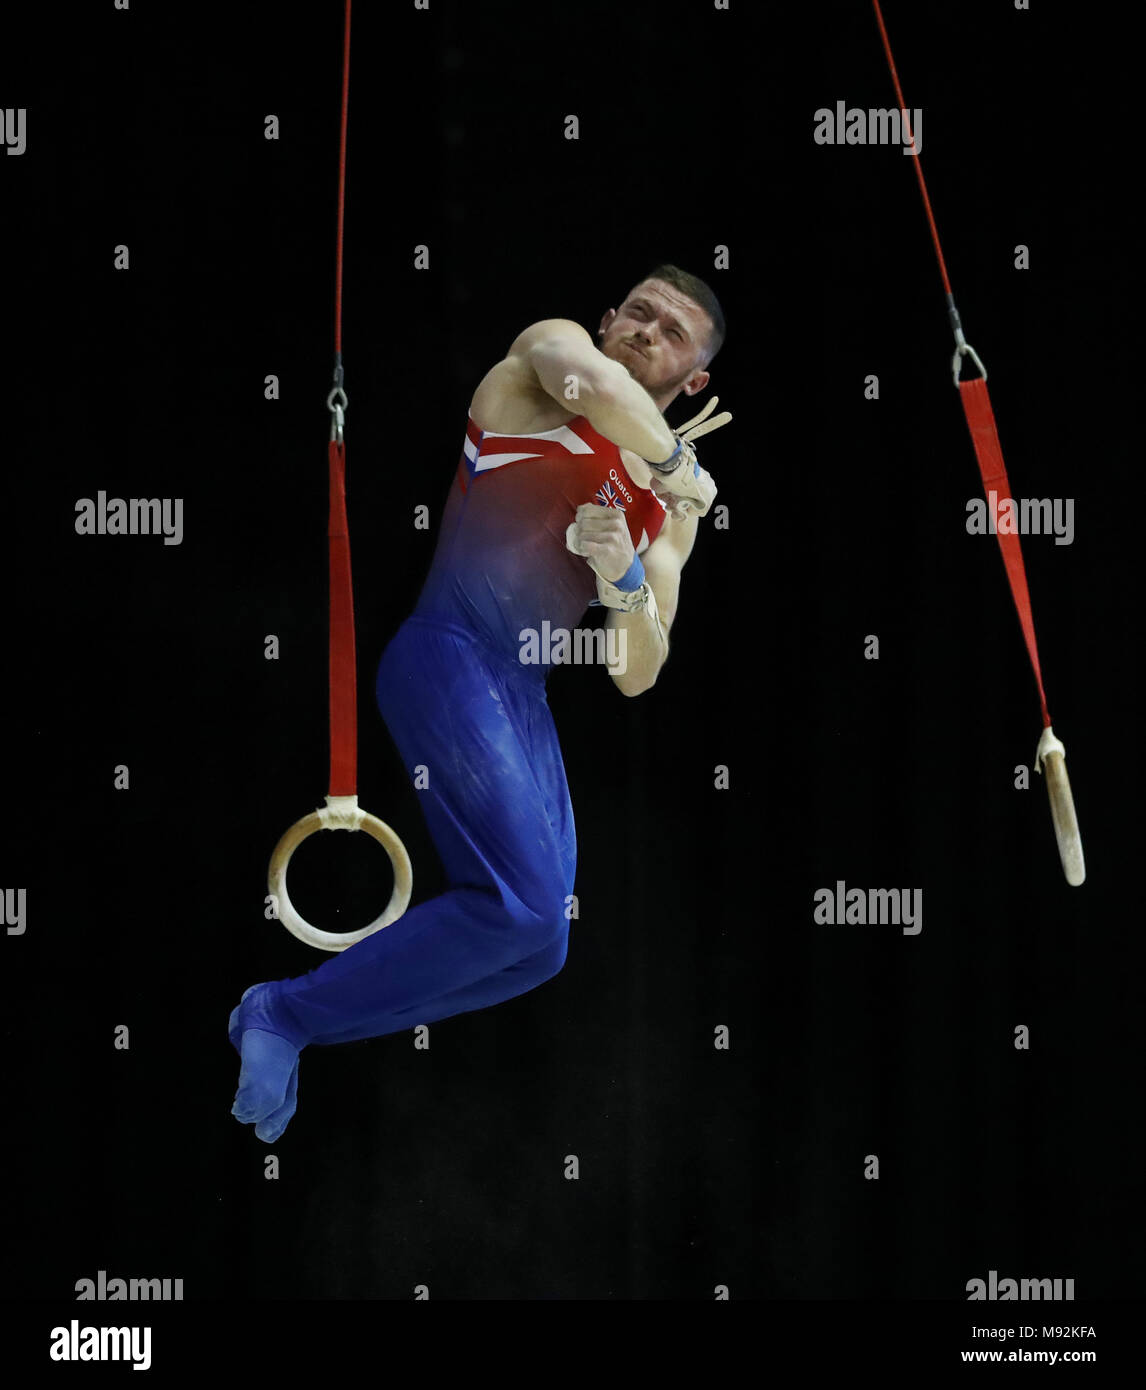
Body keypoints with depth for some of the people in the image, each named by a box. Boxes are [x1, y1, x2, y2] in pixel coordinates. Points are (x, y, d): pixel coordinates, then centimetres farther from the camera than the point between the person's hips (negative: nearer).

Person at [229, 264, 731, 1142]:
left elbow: (635, 677, 16)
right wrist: (675, 464, -5)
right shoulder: (551, 346, 6)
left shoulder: (670, 512, 22)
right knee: (519, 903, -22)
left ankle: (298, 1030, 14)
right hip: (450, 648, -8)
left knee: (539, 948, 3)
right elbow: (587, 380, -21)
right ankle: (285, 1016, -8)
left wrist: (626, 581, -3)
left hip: (525, 694, 8)